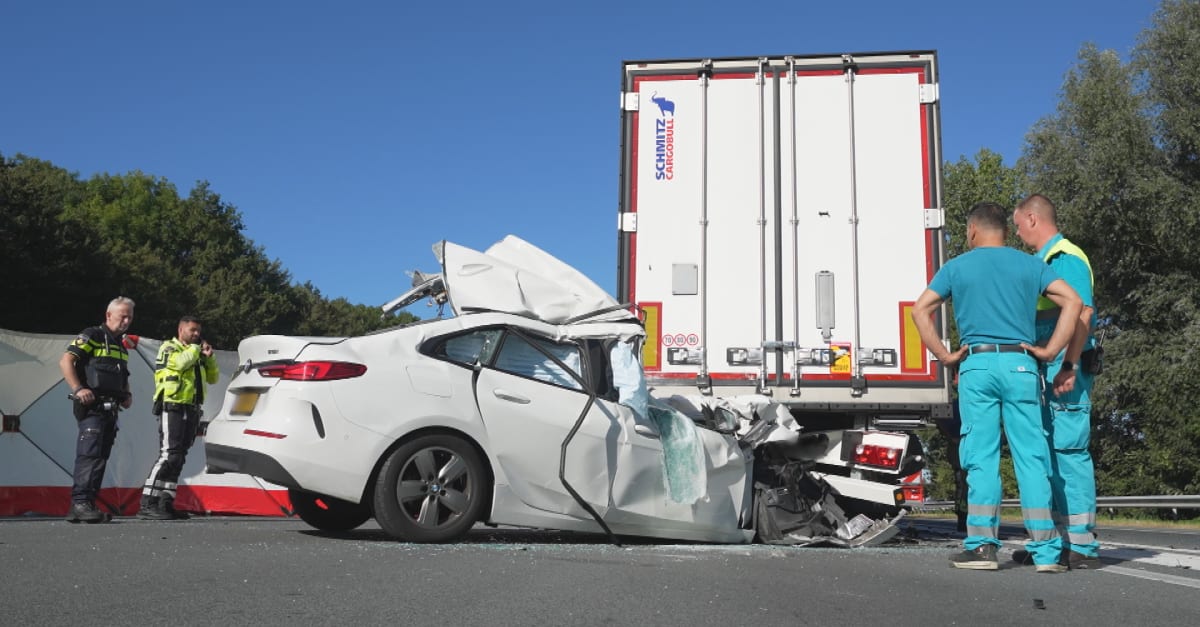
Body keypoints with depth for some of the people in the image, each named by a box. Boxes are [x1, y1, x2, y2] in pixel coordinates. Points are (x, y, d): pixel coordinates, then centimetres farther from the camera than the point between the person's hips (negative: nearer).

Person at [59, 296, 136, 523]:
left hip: (110, 409, 9)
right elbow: (65, 361, -14)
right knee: (89, 455, -16)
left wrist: (127, 395, 14)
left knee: (101, 458, 8)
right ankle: (80, 503, -18)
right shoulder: (92, 336, -3)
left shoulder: (121, 345, 22)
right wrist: (78, 389, -24)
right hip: (91, 407, -9)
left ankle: (88, 505, 13)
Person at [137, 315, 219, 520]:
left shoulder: (196, 354, 23)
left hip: (192, 411, 8)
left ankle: (166, 504, 9)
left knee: (179, 458, 6)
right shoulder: (168, 348, 2)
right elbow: (180, 362, -19)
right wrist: (195, 348, -3)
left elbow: (212, 378, 21)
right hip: (173, 408, -8)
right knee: (168, 455, -17)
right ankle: (147, 505, -19)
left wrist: (209, 357, 6)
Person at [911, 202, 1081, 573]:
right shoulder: (1030, 265, 13)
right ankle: (1046, 551, 2)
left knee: (981, 457, 2)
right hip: (1021, 365, 1)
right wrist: (1050, 350, 2)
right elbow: (1073, 302, 2)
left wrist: (944, 356, 1)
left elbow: (921, 311, -2)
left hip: (977, 365, -1)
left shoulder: (957, 267, 9)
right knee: (1032, 456, 2)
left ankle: (982, 545, 2)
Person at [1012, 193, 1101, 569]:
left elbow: (1083, 313, -19)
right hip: (1045, 369, 10)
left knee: (1070, 449, -9)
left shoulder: (1067, 258, -9)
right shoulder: (1041, 262, 20)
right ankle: (1066, 540, 19)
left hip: (1066, 368, -10)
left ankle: (1083, 546, -5)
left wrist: (1069, 366, -25)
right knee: (1051, 451, 12)